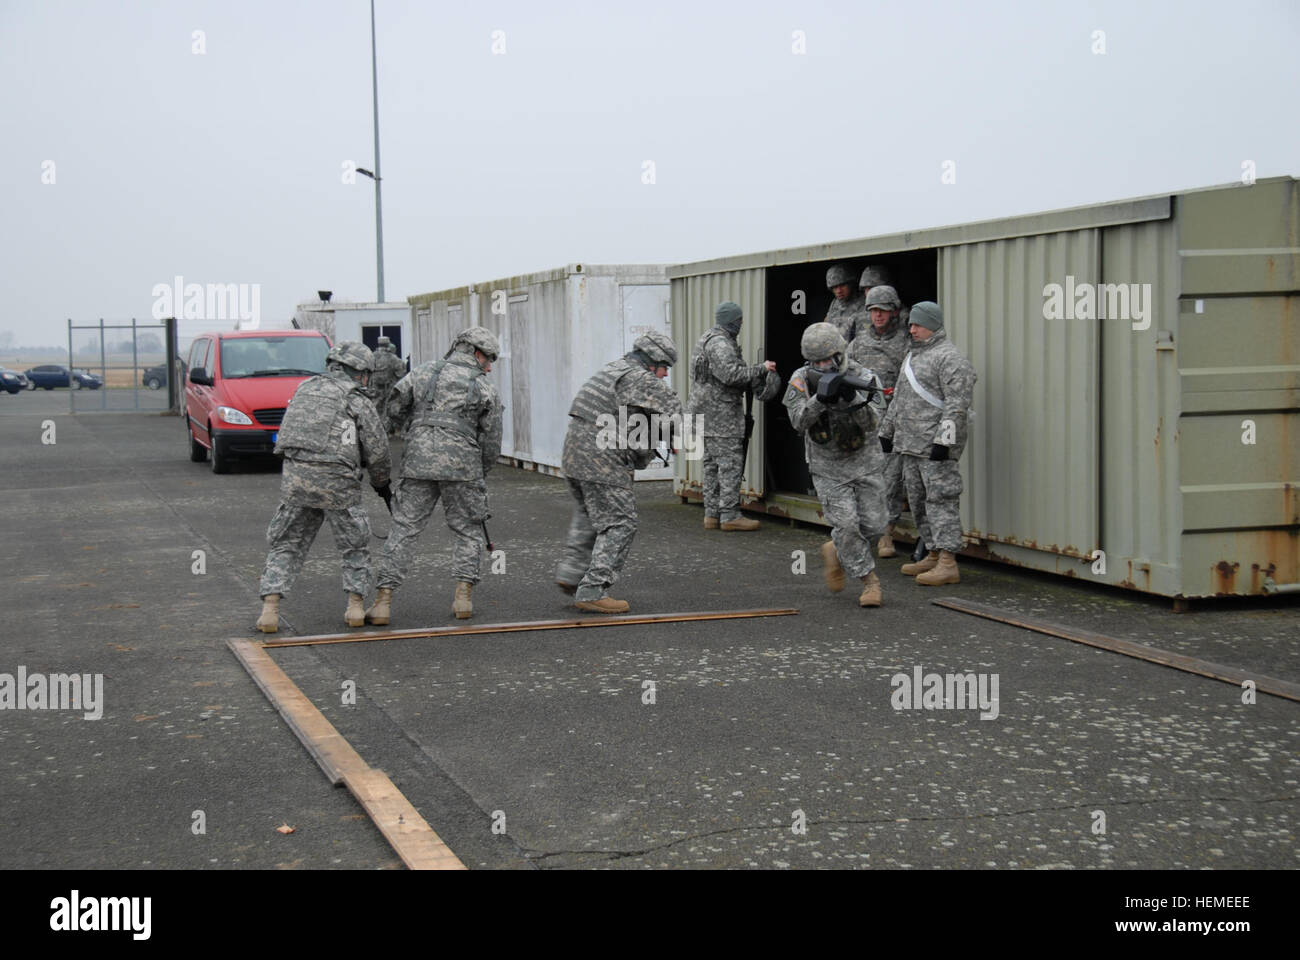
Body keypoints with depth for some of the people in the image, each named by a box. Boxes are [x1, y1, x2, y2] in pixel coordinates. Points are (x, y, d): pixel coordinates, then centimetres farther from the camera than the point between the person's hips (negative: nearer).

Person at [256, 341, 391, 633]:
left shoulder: (305, 389, 16)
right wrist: (381, 483, 20)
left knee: (286, 545, 12)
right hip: (336, 482, -4)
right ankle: (355, 606, 11)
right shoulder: (357, 401, 1)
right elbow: (377, 450, 2)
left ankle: (270, 609, 1)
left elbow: (289, 433, 18)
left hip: (294, 477, 4)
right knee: (355, 545, 15)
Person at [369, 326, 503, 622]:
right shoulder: (486, 389, 9)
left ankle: (383, 600, -1)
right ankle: (463, 594, 1)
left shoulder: (425, 371, 13)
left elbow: (394, 408, 8)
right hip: (462, 464, -2)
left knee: (403, 530, 4)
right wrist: (480, 473, 23)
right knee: (469, 531, 13)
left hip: (418, 461, 2)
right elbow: (491, 442, 8)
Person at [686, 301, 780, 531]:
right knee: (731, 464, -8)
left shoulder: (706, 340, 19)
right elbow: (730, 374, -25)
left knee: (712, 464, 11)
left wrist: (752, 384, 10)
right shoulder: (719, 343, -14)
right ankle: (729, 515, -9)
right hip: (720, 414, -11)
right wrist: (761, 369, -16)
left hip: (706, 412, 11)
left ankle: (712, 514, 13)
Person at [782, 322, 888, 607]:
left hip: (865, 463, 1)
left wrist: (853, 398, -41)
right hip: (828, 468, -1)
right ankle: (869, 580, 5)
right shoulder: (802, 380, -10)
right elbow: (799, 421, -22)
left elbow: (871, 423, -23)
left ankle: (836, 552, 32)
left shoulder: (863, 378, -14)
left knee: (872, 525, 2)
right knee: (845, 524, -11)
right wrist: (820, 398, -38)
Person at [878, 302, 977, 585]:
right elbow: (900, 399, 28)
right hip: (910, 444, 10)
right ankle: (934, 556, 20)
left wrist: (943, 441, -24)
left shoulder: (950, 358, -11)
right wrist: (887, 431, 27)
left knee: (940, 499, -11)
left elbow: (957, 404, -19)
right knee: (918, 500, 12)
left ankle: (948, 564, -12)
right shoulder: (914, 355, 20)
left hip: (935, 444, -10)